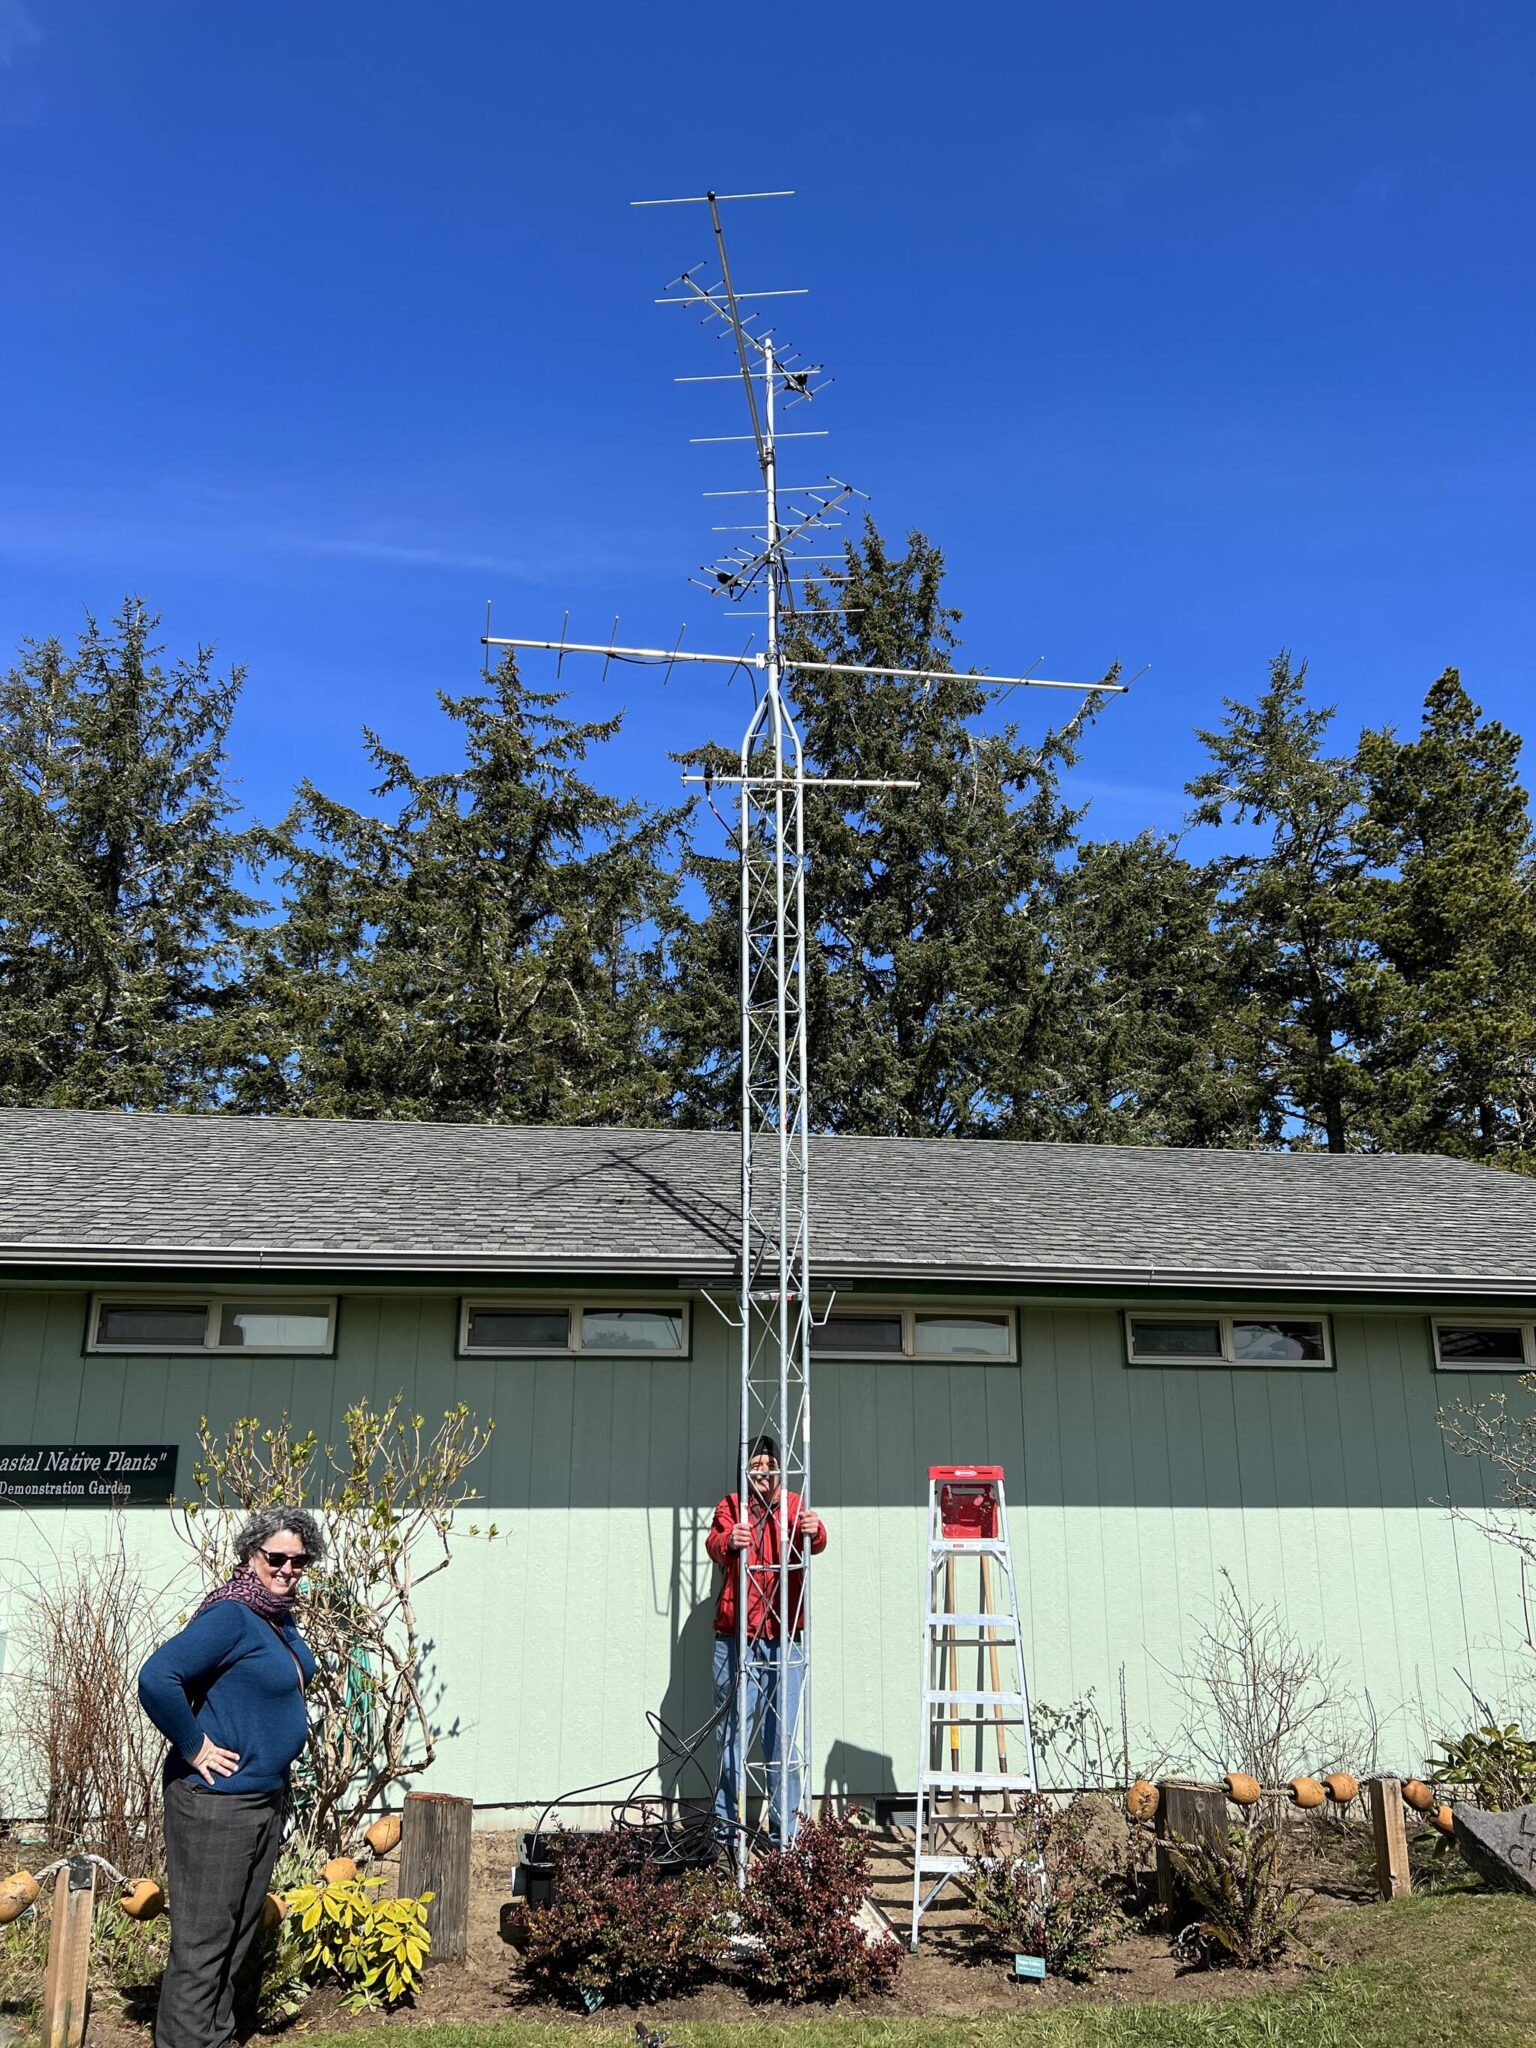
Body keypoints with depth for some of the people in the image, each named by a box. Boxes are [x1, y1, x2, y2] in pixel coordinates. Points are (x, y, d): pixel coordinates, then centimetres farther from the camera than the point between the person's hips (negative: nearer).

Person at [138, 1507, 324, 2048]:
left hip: (268, 1798, 10)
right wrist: (194, 1746, -21)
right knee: (201, 1943, 0)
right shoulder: (231, 1615, -20)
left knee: (239, 1936, 19)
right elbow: (157, 1678, -30)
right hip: (217, 1801, -9)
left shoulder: (280, 1618, 7)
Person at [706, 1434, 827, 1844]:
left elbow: (814, 1545, -12)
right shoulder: (730, 1507, 5)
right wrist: (729, 1541, -37)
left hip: (783, 1637, 1)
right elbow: (714, 1545, -14)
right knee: (734, 1731, 1)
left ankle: (786, 1826, 13)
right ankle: (727, 1824, 11)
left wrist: (814, 1531, -36)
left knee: (782, 1733, 4)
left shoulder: (795, 1507, 7)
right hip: (736, 1637, -1)